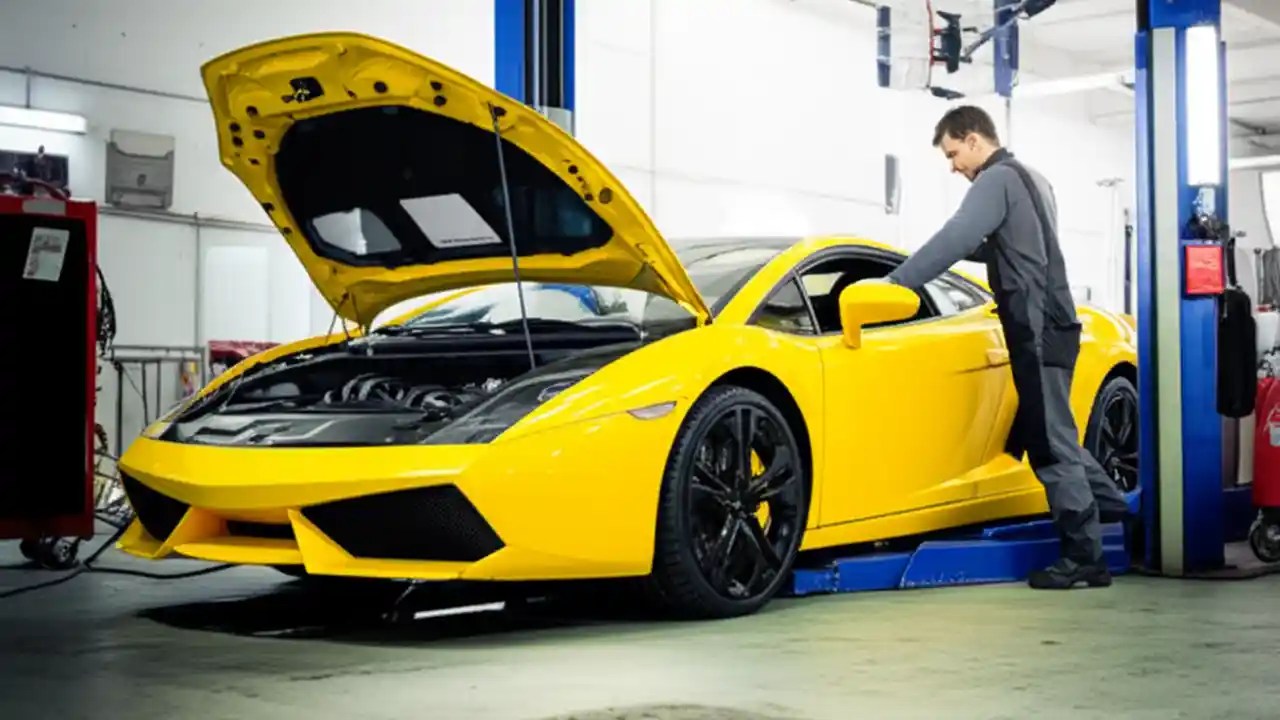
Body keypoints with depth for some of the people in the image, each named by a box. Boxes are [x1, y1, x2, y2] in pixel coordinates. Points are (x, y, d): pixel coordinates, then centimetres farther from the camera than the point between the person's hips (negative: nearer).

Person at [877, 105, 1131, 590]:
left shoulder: (997, 179, -10)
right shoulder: (1029, 180, 21)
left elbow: (956, 238, -24)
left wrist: (893, 282, -26)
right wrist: (971, 251, 16)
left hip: (1039, 329, -10)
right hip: (1048, 325, 10)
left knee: (1051, 446, -6)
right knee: (1051, 439, 16)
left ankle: (1085, 557, -3)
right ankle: (1115, 514, 19)